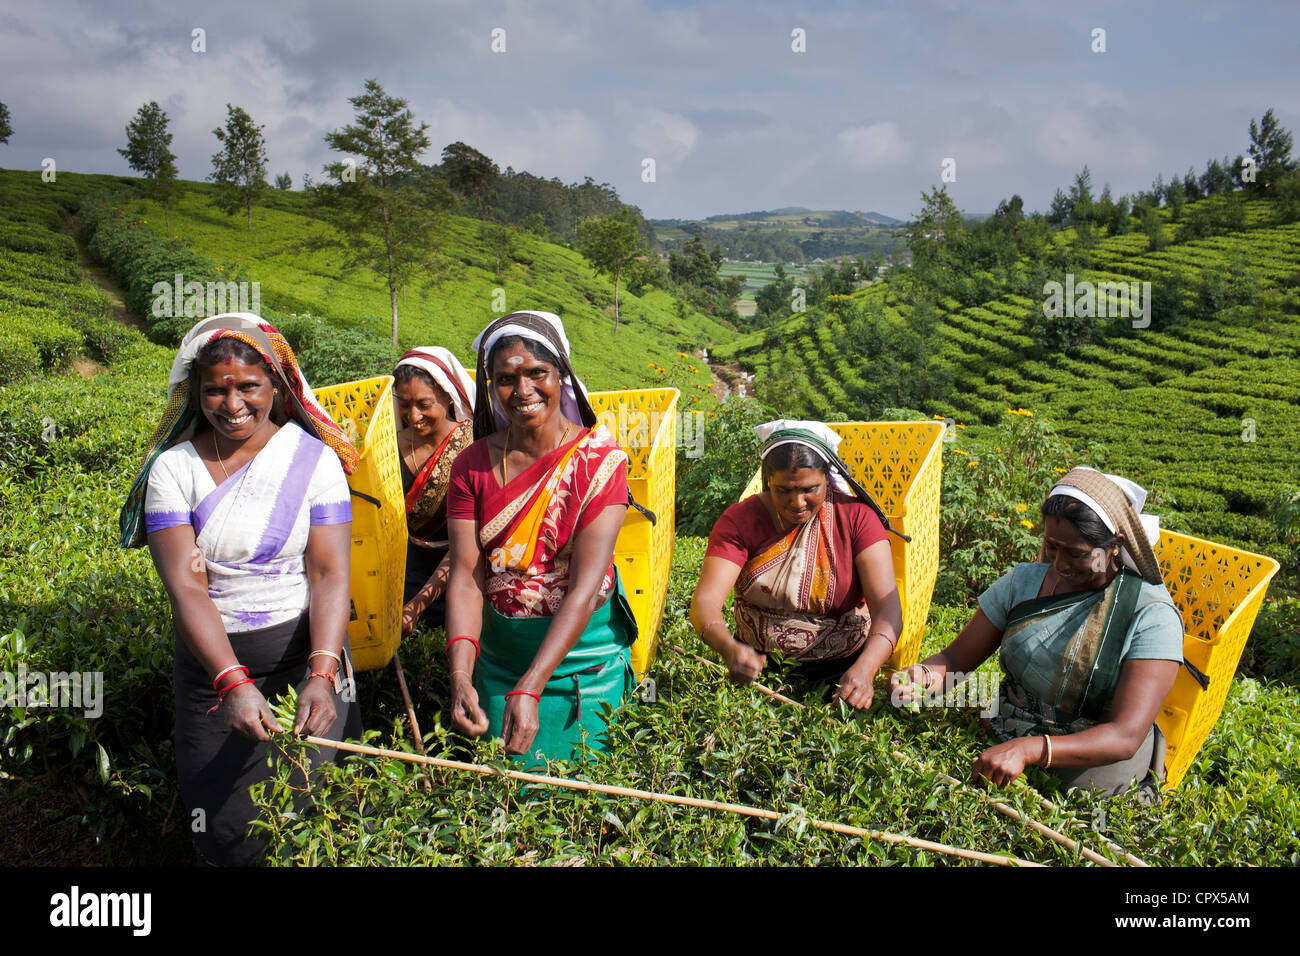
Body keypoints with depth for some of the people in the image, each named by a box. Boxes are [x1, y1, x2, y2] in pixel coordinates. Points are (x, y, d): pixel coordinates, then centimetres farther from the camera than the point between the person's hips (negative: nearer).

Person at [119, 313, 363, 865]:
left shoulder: (314, 457, -5)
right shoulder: (173, 468, -3)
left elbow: (330, 573, -11)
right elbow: (185, 586, -13)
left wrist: (321, 674, -26)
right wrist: (233, 683, -27)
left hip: (306, 649, -1)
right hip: (212, 660, 1)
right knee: (225, 830, 7)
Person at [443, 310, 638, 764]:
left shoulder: (600, 459, -13)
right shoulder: (473, 466, -3)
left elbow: (585, 585, -20)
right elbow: (466, 577, -11)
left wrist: (530, 689, -29)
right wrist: (460, 675, -27)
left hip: (585, 656, -2)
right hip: (500, 656, 3)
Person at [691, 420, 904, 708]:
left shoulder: (856, 517, -8)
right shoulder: (739, 520, -7)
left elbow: (887, 607, -16)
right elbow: (705, 601, -18)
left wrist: (864, 669, -36)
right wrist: (729, 649, -40)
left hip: (840, 670, -1)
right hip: (758, 663, 1)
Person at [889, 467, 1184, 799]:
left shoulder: (1152, 614, -13)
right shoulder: (1024, 581, 2)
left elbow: (1126, 737, -21)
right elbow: (955, 659, 6)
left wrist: (1028, 750, -36)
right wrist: (924, 678, -20)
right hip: (1002, 746, 4)